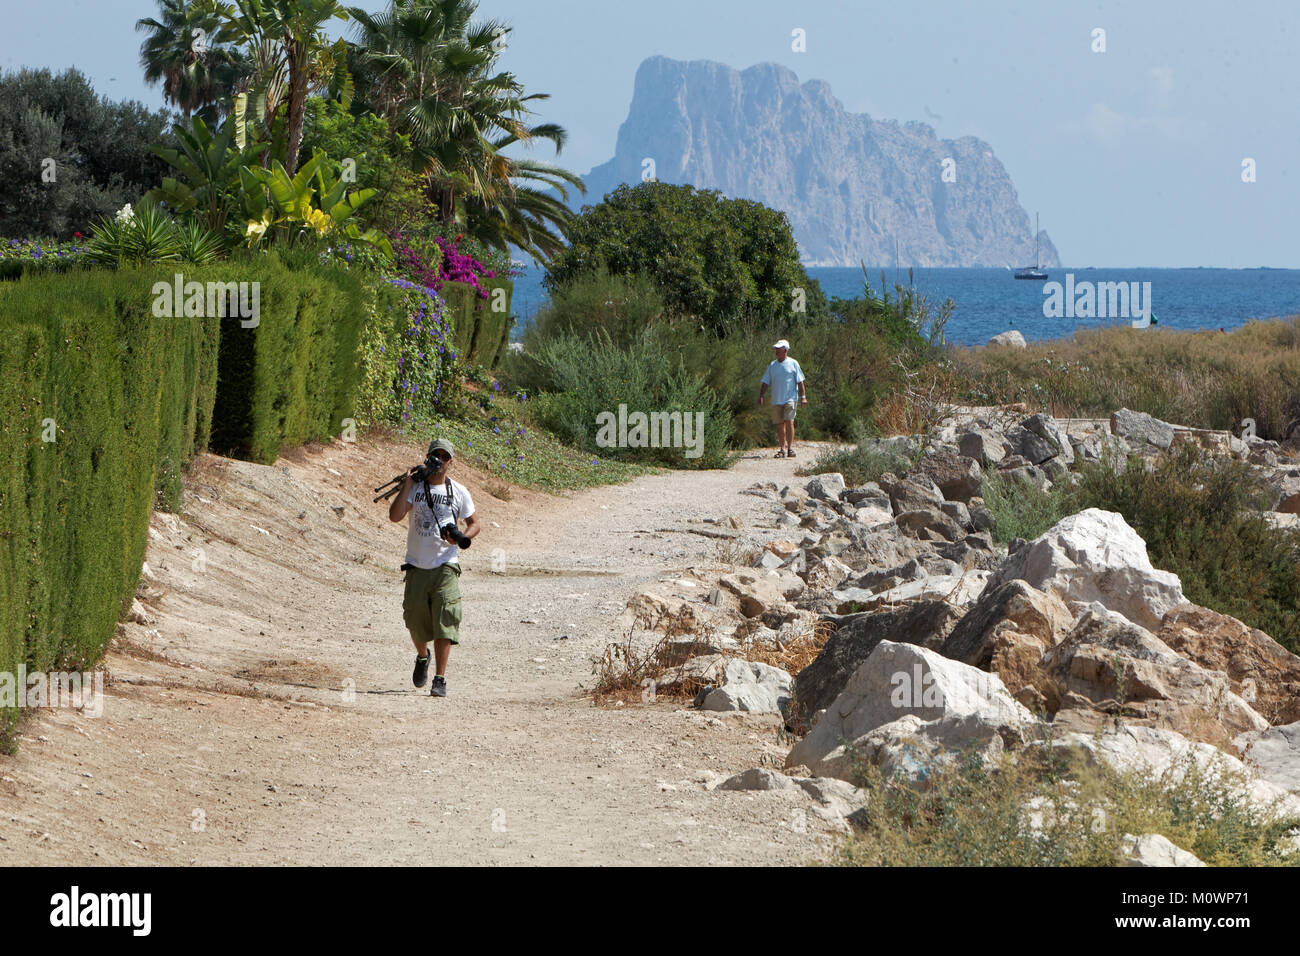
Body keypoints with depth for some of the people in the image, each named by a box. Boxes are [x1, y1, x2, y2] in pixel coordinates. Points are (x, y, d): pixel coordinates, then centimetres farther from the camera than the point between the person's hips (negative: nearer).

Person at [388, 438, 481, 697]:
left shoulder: (459, 492, 5)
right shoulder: (415, 488, 4)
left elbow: (475, 524, 10)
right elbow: (394, 516, -8)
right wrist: (406, 486, -14)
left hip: (445, 566, -1)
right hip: (416, 566, 1)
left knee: (444, 622, -12)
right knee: (416, 620, 6)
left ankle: (440, 680, -10)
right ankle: (422, 657, 38)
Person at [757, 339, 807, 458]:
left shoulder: (793, 364, 2)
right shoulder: (772, 366, 13)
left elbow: (800, 382, 2)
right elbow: (765, 383, 14)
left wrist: (803, 397, -5)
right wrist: (761, 396, 3)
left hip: (790, 399, -4)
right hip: (776, 400, 4)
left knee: (789, 422, -15)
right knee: (780, 425, 3)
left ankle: (790, 447, -11)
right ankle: (783, 449, 8)